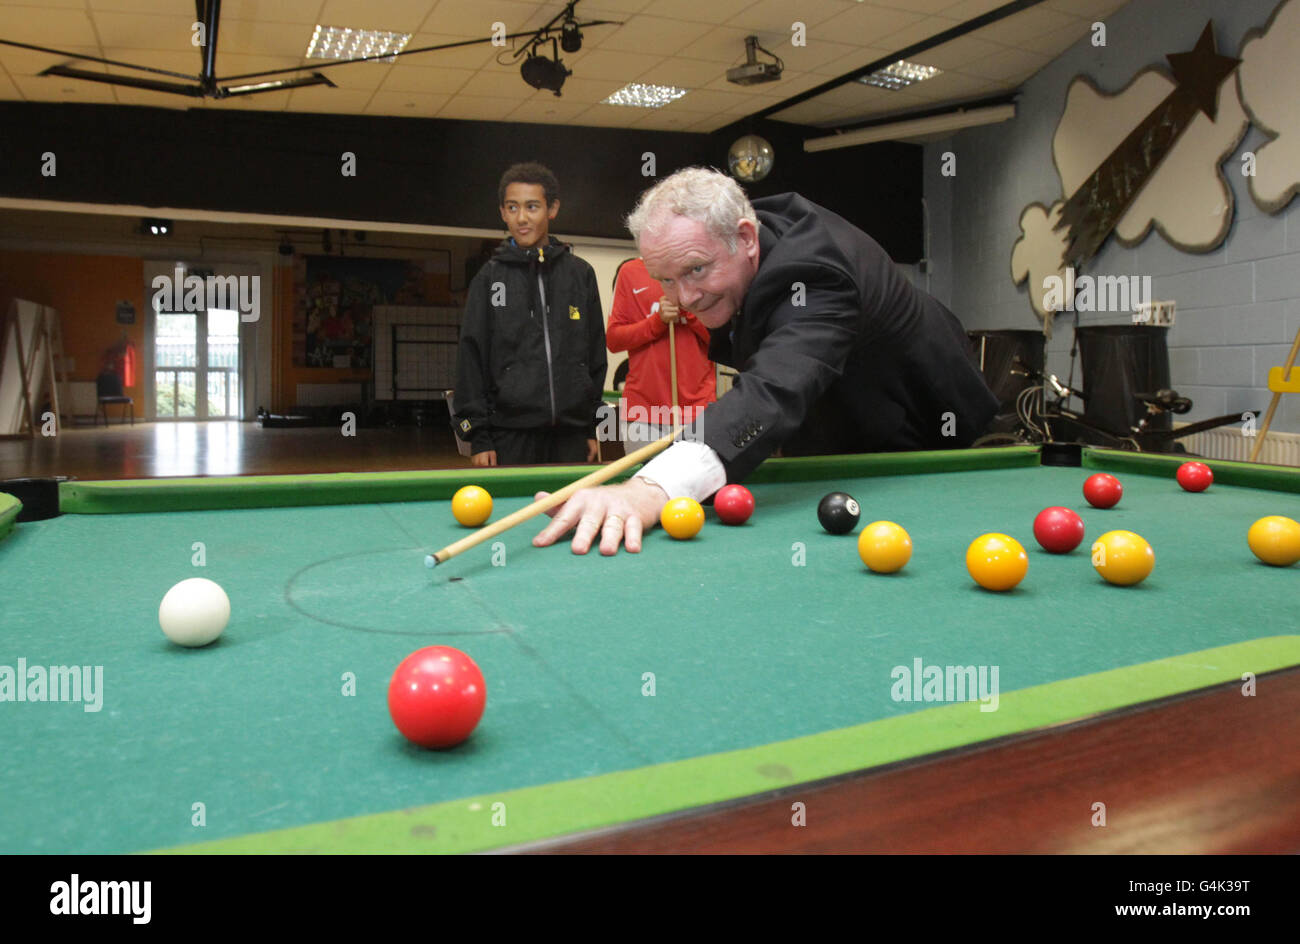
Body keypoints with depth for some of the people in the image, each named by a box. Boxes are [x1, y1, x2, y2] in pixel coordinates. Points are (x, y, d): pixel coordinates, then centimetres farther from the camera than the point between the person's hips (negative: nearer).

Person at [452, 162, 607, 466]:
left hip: (571, 433, 2)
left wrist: (592, 428, 8)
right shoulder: (490, 278, 3)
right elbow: (471, 358, 2)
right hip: (511, 435, -2)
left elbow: (596, 352, 12)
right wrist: (478, 436, -4)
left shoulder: (581, 274, 9)